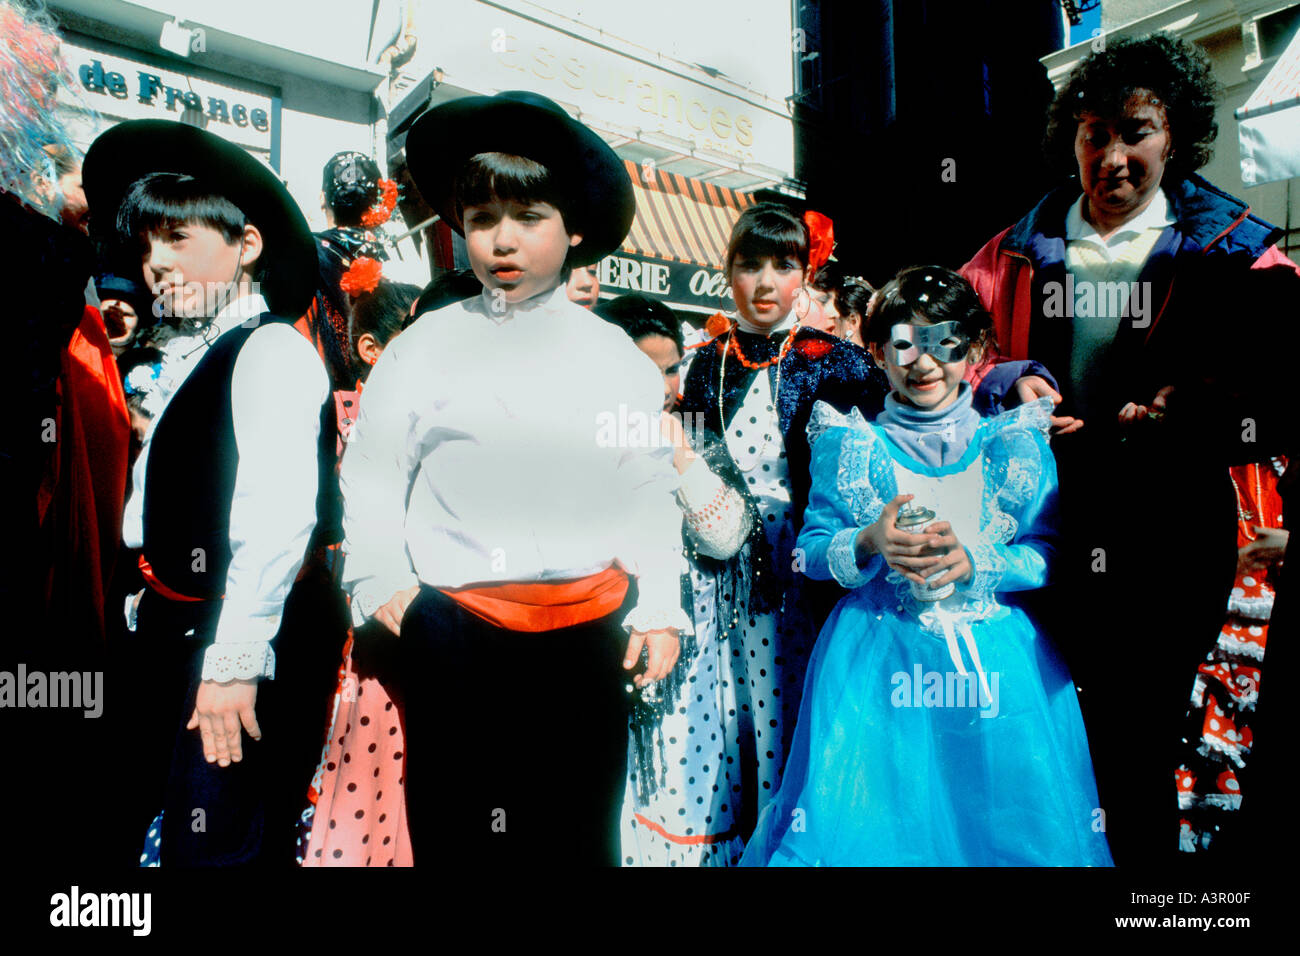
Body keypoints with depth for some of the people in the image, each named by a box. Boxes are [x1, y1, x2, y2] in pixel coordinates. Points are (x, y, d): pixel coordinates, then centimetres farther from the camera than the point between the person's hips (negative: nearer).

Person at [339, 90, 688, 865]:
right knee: (451, 830, 14)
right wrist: (380, 580, -2)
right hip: (451, 630, 0)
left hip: (585, 630, 1)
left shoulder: (617, 358, 5)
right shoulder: (425, 347, 4)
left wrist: (659, 609, 0)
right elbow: (373, 474, 6)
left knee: (580, 830, 15)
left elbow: (650, 494, 4)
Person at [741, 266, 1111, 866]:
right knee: (868, 827, 6)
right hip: (877, 664, -1)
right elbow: (811, 550, -1)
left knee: (1007, 827, 10)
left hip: (997, 666, 1)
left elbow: (1048, 555, 1)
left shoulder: (1015, 445, 1)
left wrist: (973, 561, -16)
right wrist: (870, 544, -20)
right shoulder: (852, 446, -1)